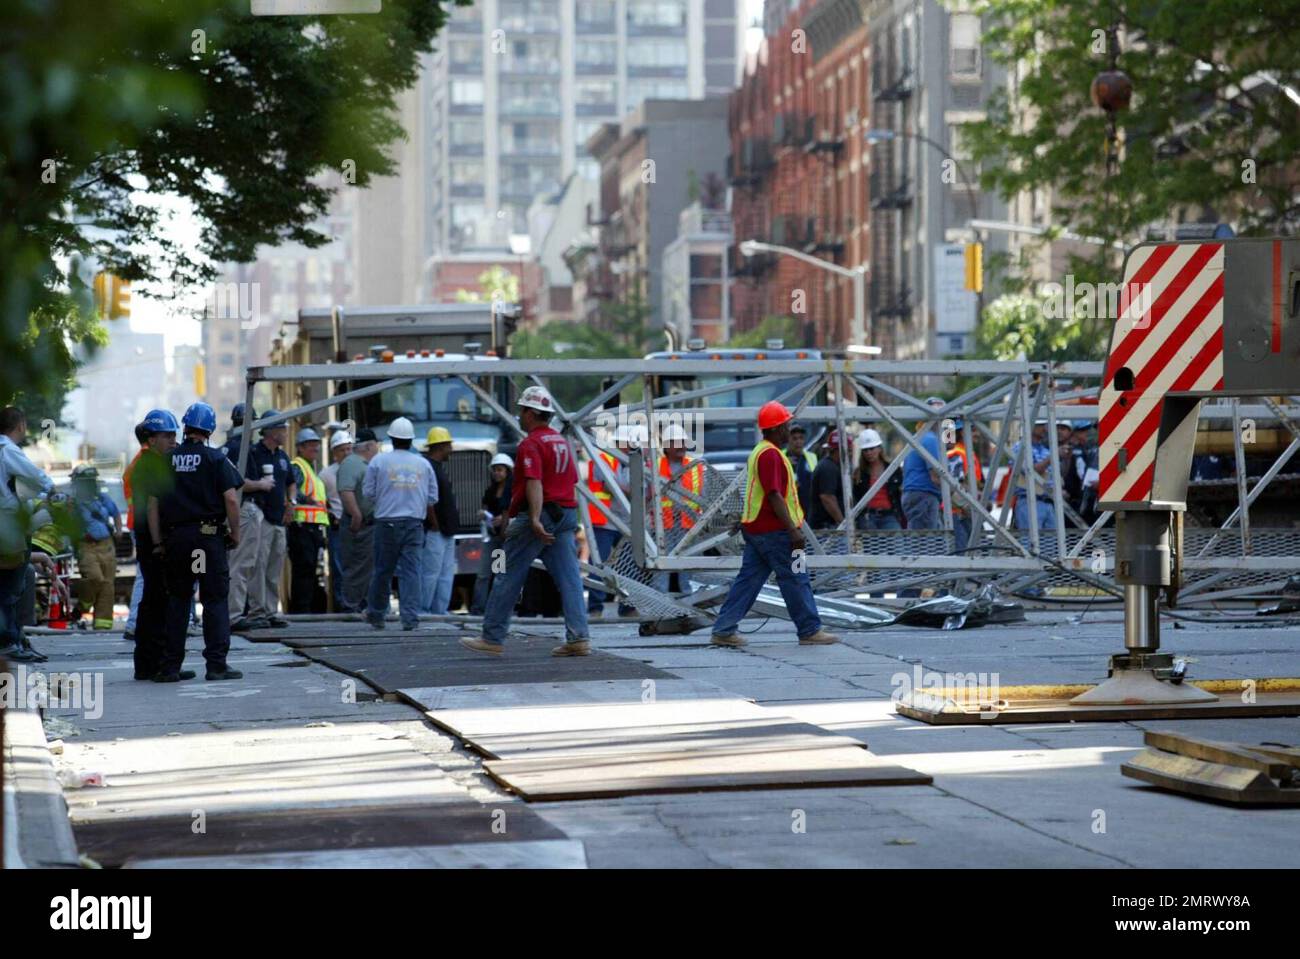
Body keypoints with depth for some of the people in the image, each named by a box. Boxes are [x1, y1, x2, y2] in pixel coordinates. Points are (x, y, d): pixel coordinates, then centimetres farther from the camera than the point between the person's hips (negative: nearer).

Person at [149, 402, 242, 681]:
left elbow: (153, 503, 6)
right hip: (209, 534, -3)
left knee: (177, 600, 11)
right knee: (215, 600, 0)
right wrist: (235, 532, 2)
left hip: (175, 538, 4)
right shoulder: (215, 458, -3)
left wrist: (158, 542, 10)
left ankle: (170, 666, 10)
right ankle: (216, 663, -7)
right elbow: (231, 499, -10)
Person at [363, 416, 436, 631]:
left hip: (387, 522, -1)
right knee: (411, 571, -1)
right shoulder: (423, 464, 5)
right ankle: (410, 617, -8)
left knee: (382, 570, 9)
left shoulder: (379, 461, -2)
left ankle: (376, 615, 19)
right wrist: (432, 520, 25)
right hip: (415, 523, 1)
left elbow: (368, 492, 1)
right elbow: (432, 498, 8)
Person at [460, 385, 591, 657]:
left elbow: (534, 483, -22)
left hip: (537, 515, -8)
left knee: (508, 578, 1)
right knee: (569, 578, 2)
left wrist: (535, 520, -31)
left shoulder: (530, 444, -10)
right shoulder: (562, 441, 17)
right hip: (565, 516, 8)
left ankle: (493, 637, 4)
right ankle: (578, 638, -7)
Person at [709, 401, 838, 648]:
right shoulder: (770, 454, -16)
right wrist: (793, 530, -23)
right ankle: (810, 631, 3)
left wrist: (793, 525, 25)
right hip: (773, 530, -10)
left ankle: (724, 630, 5)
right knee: (796, 580, -2)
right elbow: (774, 496, -22)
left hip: (755, 527, 10)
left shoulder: (761, 452, 18)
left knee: (748, 580, 8)